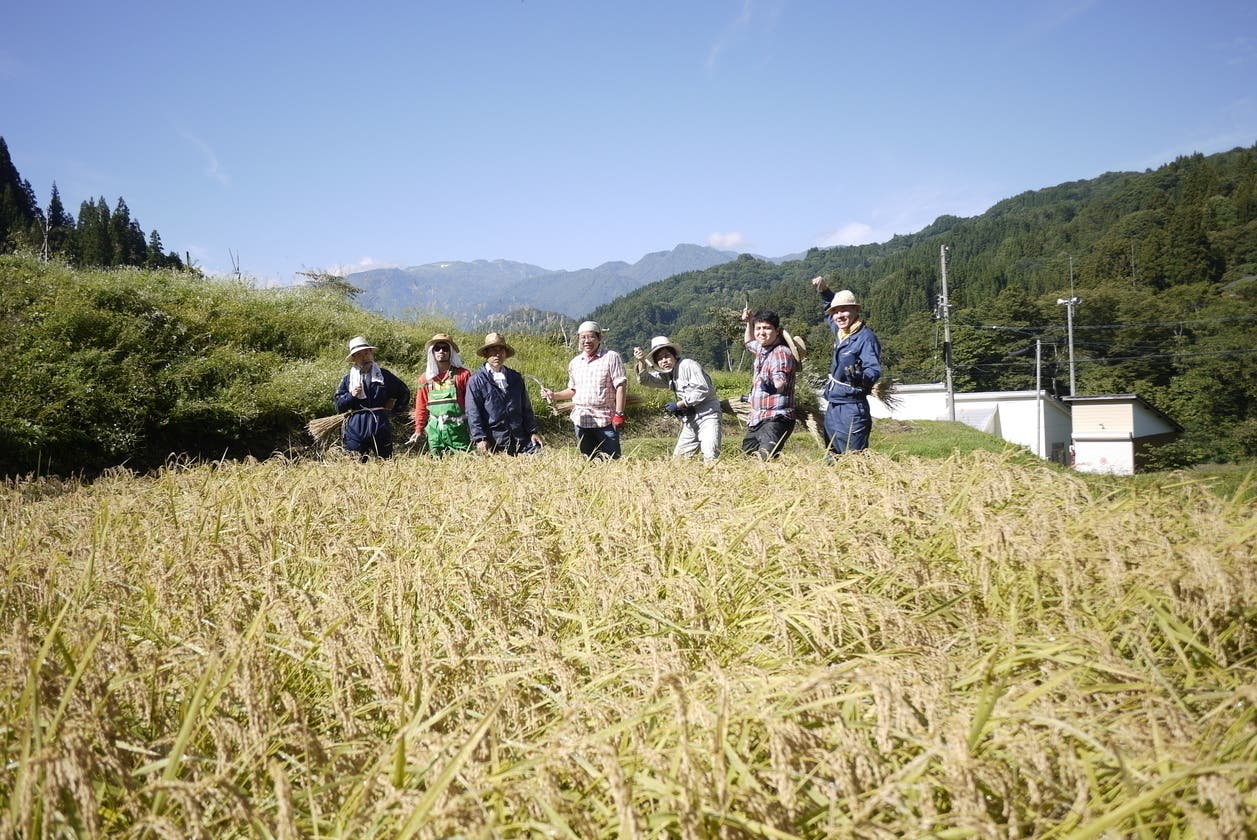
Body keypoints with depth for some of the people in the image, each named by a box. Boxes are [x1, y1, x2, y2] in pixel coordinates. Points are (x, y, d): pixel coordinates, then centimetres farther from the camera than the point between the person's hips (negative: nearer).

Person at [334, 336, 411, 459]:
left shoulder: (385, 376, 8)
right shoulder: (348, 379, 7)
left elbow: (404, 393, 18)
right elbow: (339, 406, 5)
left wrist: (394, 411, 10)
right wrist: (351, 396, -11)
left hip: (380, 427, 0)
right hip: (356, 429, 0)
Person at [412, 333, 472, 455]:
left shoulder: (463, 374, 2)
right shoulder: (425, 378, 11)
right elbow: (421, 407, 15)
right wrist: (419, 430, 12)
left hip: (458, 429, -3)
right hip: (434, 431, 3)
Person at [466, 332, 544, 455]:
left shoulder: (516, 377, 16)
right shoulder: (476, 380, 1)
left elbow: (526, 408, 18)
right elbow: (472, 413, -4)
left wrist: (532, 431, 10)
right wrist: (479, 438, -12)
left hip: (520, 438, 4)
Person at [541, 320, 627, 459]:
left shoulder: (611, 357, -3)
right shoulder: (574, 363, 13)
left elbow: (621, 386, -7)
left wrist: (619, 414, -14)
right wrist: (554, 395, 3)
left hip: (605, 420, -5)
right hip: (581, 420, 5)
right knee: (588, 461, 9)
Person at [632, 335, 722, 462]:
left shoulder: (688, 365, -11)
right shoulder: (667, 375, 14)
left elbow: (702, 390, -19)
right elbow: (645, 380, 11)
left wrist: (678, 405, -15)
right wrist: (641, 362, -7)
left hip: (707, 415, -9)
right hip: (690, 422, 9)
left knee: (711, 457, -21)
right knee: (677, 458, 8)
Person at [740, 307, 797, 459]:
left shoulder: (781, 353, -13)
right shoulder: (762, 349, 14)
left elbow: (780, 385, -21)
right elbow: (749, 342, 39)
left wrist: (766, 383, -35)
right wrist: (749, 322, 28)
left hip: (775, 418, -10)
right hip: (757, 418, 10)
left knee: (766, 458, -30)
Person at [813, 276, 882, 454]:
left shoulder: (865, 337, -14)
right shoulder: (840, 332, 10)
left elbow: (874, 369, -24)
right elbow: (830, 311, 32)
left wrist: (861, 378, -45)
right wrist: (824, 290, 21)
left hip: (852, 408, -9)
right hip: (832, 406, 9)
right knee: (833, 457, 15)